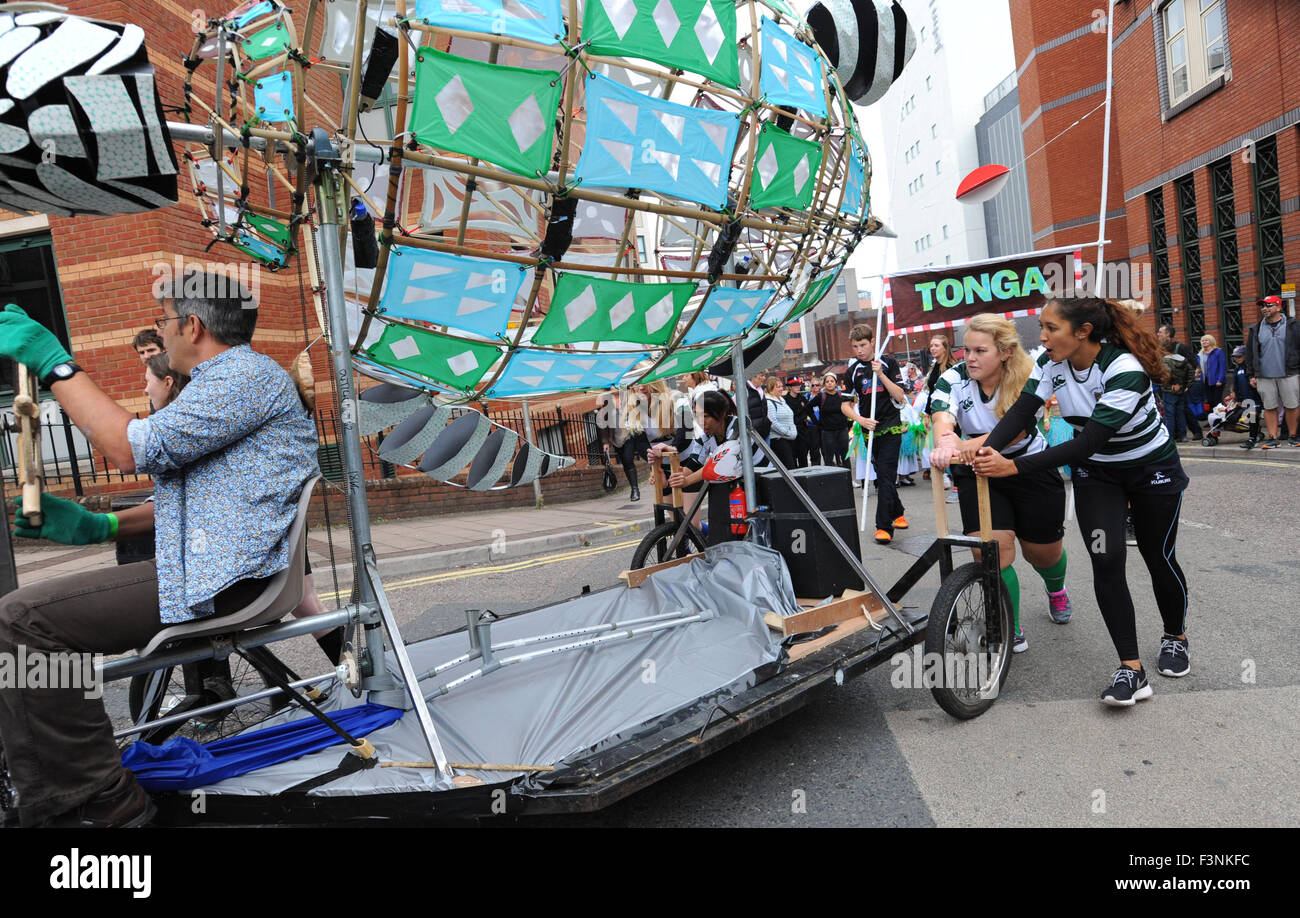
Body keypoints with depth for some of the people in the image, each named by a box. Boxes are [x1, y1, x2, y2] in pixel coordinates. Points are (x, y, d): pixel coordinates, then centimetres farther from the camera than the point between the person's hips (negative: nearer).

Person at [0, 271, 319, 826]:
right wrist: (101, 526, 12)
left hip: (221, 580, -11)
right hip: (217, 563, 11)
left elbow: (131, 448, -19)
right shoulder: (228, 381, 25)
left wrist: (52, 362, -10)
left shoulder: (246, 376, -11)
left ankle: (98, 801, -7)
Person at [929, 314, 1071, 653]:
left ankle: (1056, 588, 51)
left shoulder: (1027, 380, -19)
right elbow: (942, 417, -36)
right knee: (993, 552, -17)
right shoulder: (954, 379, -16)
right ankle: (1011, 630, 2)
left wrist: (972, 444, -53)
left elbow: (1015, 430, -33)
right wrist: (946, 441, -61)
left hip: (1031, 470, 0)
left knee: (1044, 551, 13)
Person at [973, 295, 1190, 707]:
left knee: (1159, 558, 9)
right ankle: (1131, 670, -5)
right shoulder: (1050, 364, -15)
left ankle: (1175, 637, 38)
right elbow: (1020, 412, -23)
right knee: (1106, 562, -9)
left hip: (1152, 469, -4)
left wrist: (1014, 466, -43)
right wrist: (987, 450, -42)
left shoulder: (1126, 370, -32)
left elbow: (1088, 442, -37)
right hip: (1096, 472, 4)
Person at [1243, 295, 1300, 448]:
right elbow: (1249, 353, 13)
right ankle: (1272, 438, 8)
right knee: (1269, 407, 3)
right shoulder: (1256, 329, 11)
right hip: (1264, 377, 2)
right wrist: (1252, 375, 8)